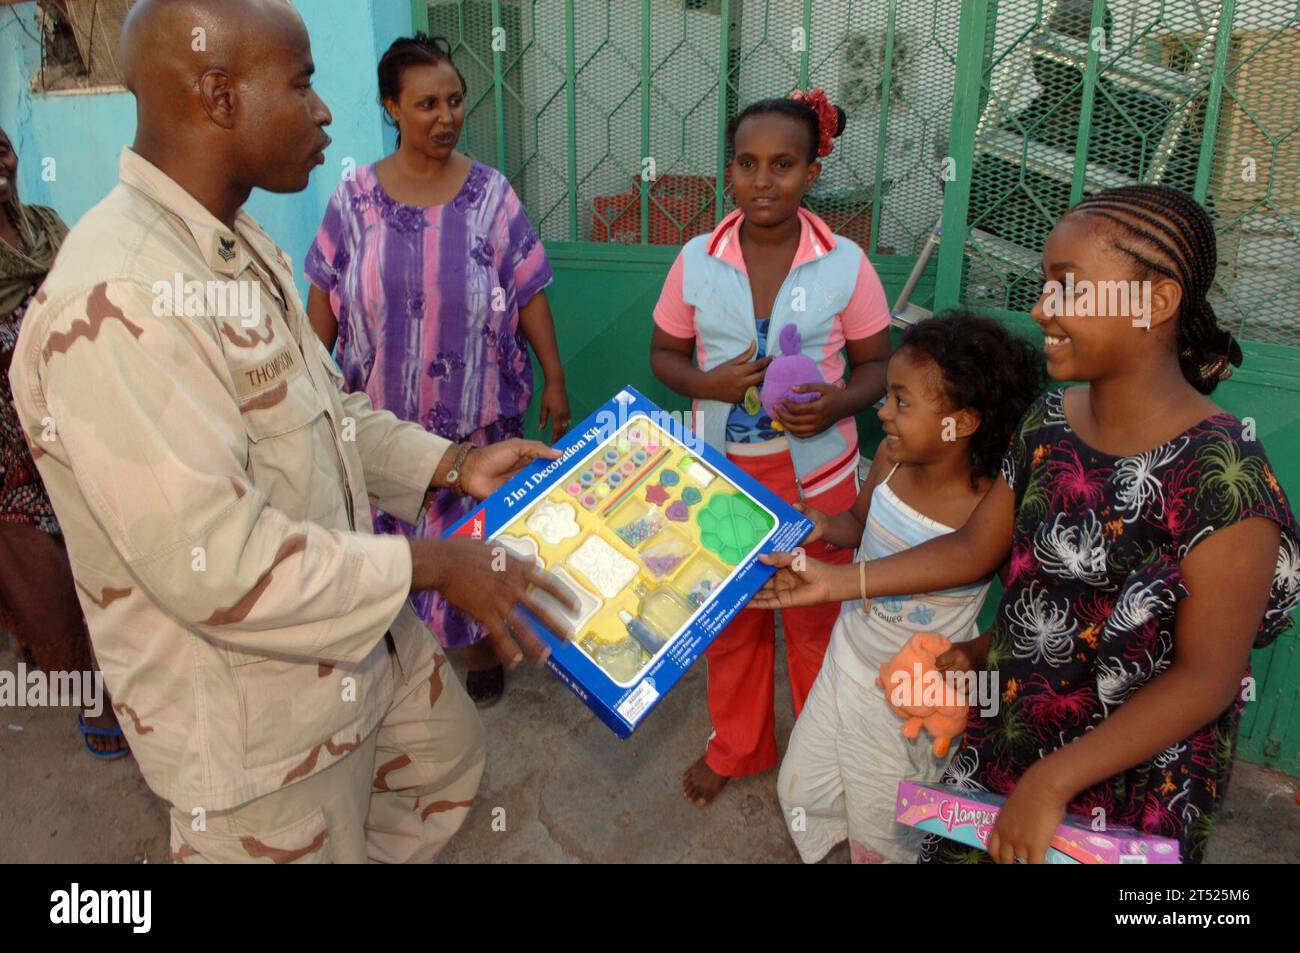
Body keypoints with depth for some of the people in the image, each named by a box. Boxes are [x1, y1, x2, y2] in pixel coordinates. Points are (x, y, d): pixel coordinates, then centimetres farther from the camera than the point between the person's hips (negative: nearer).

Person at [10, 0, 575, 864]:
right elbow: (214, 565, -32)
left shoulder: (242, 247, 4)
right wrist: (431, 565, -23)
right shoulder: (112, 303, -30)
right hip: (248, 715, -9)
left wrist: (455, 465, 3)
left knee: (448, 758, 26)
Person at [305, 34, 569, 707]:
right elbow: (324, 299, 2)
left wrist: (555, 380, -4)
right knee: (389, 535, 11)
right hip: (381, 412, 1)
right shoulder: (356, 196, -2)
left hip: (477, 411, 0)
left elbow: (529, 294, -2)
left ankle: (479, 649, 32)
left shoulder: (490, 194, -4)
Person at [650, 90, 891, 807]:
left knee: (815, 620, 13)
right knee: (730, 616, 18)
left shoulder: (846, 265, -9)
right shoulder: (696, 260, -4)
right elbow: (664, 354, 5)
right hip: (723, 470, 2)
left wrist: (837, 403, -22)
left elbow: (877, 365, -1)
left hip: (817, 472, -2)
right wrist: (708, 384, -16)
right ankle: (736, 746, 41)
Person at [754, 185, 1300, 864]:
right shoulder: (1048, 424, -5)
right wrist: (840, 582, 1)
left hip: (1131, 781, -5)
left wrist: (1051, 783, -25)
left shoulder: (1220, 473, -25)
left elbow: (1207, 677, -22)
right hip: (1005, 738, 6)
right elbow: (977, 547, 6)